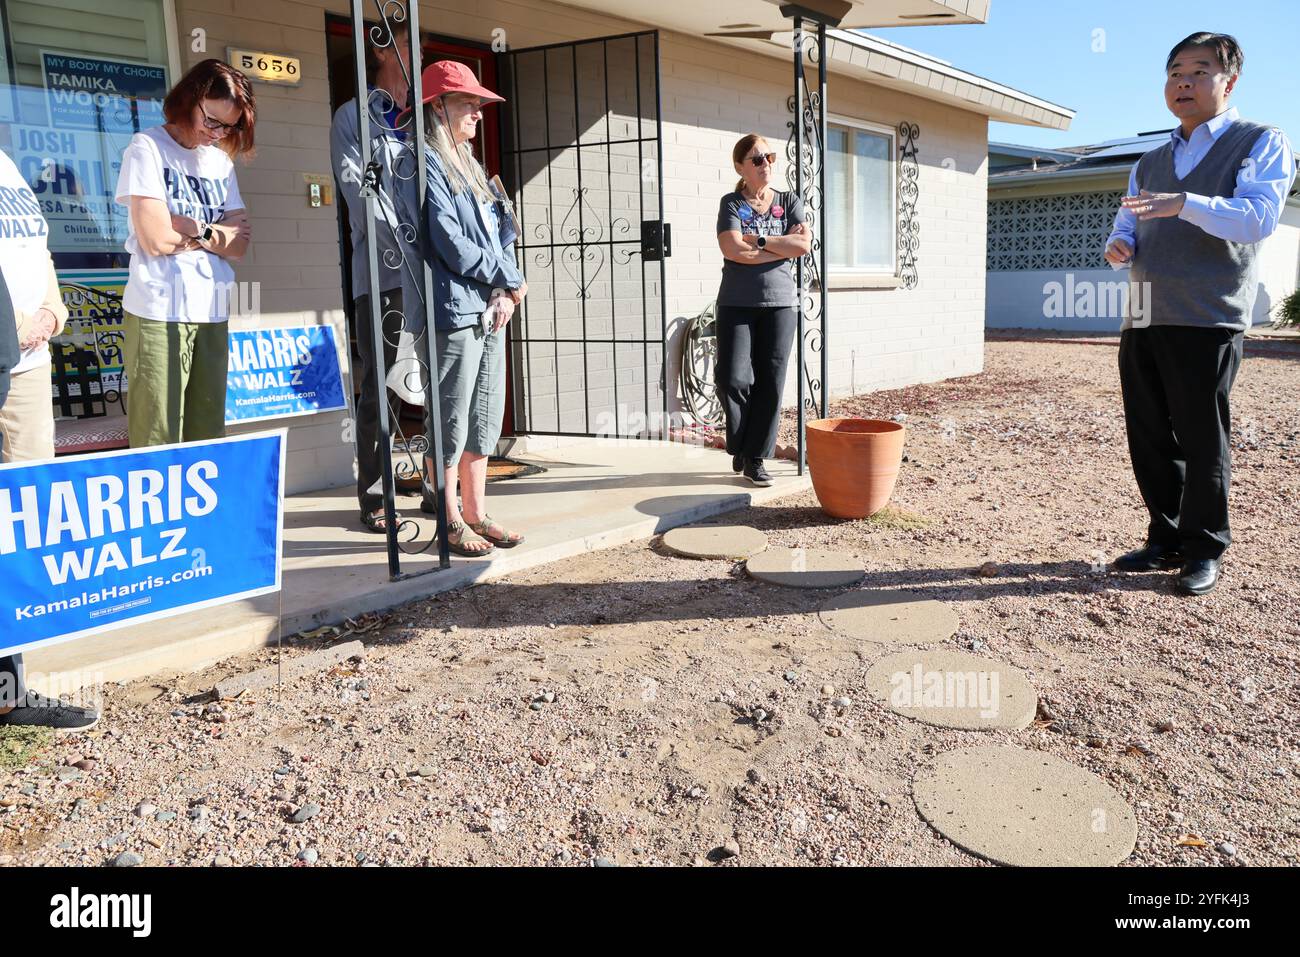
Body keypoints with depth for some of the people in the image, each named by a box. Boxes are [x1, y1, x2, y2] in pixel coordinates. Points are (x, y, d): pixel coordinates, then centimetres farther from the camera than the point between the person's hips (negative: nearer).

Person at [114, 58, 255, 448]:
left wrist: (190, 230, -8)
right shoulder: (147, 148, 0)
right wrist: (210, 230, 3)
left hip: (212, 314, 5)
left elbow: (239, 245, 7)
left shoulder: (221, 162, 17)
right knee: (157, 442, -7)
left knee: (207, 438, 4)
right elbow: (156, 238, -11)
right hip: (158, 314, -5)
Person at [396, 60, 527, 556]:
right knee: (452, 422, -2)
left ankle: (475, 514, 20)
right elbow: (450, 244, -15)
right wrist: (510, 279, -5)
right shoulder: (426, 163, -7)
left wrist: (505, 290, -2)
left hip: (490, 309, 9)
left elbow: (502, 230, 16)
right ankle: (451, 523, 7)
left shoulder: (469, 163, 21)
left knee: (485, 420, 11)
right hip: (455, 309, -9)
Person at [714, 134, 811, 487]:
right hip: (737, 304, -2)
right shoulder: (731, 203, 3)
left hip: (779, 303, 2)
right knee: (732, 378, -12)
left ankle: (754, 458, 10)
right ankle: (739, 444, 14)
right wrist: (783, 247, -7)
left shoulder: (789, 202, 10)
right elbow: (733, 250, -14)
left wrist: (758, 239, -9)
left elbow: (804, 245, -6)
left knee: (770, 383, 0)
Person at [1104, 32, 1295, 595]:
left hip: (1206, 319, -6)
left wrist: (1185, 203, -27)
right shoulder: (1150, 163, 23)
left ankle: (1203, 550, 11)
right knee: (1149, 438, 8)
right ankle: (1166, 541, 20)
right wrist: (1119, 245, -5)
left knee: (1201, 440, -2)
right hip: (1142, 319, 6)